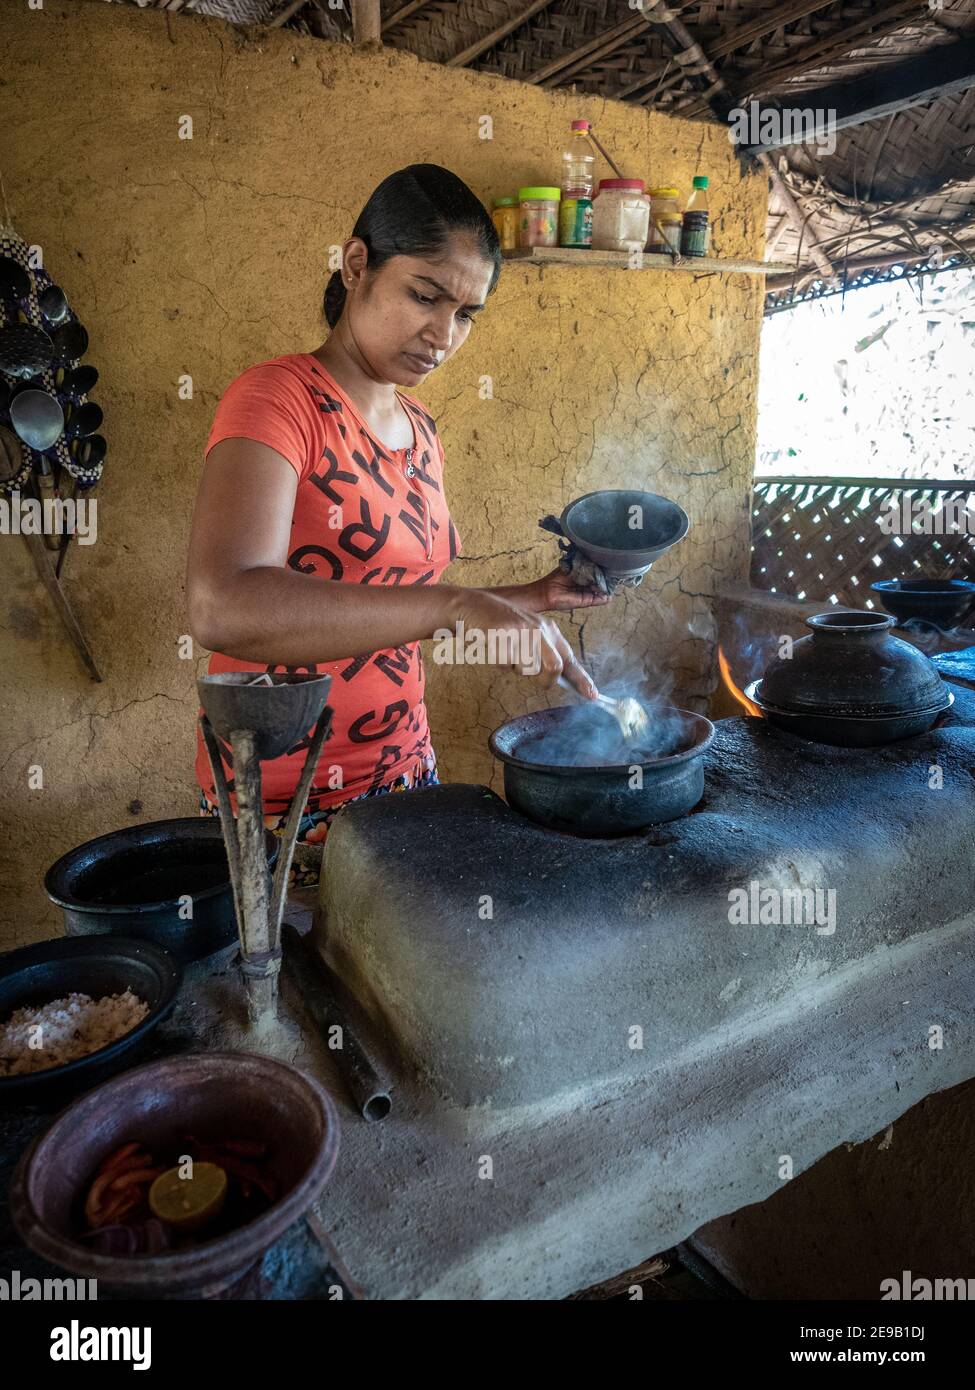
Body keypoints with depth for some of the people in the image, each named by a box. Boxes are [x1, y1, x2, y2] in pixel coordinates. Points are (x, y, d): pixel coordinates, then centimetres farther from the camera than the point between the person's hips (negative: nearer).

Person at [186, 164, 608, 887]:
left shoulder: (420, 430, 7)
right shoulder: (278, 396, -15)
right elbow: (223, 608, -32)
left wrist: (531, 598, 4)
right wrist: (453, 605, -36)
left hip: (405, 767, 7)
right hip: (286, 798, -7)